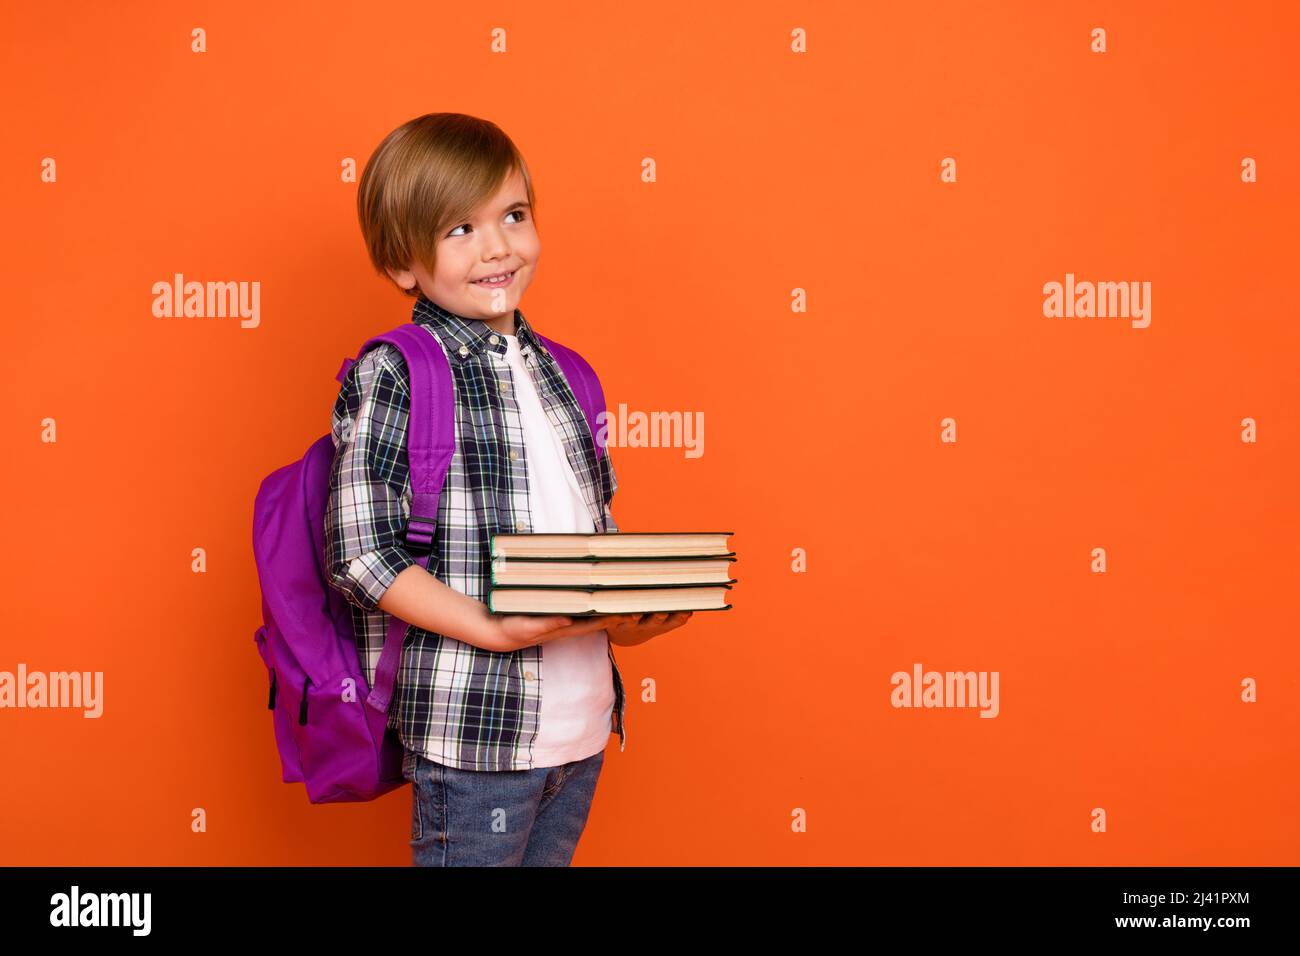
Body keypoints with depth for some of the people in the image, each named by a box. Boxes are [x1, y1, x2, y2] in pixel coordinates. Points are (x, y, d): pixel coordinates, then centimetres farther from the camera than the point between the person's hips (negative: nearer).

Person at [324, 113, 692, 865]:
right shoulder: (394, 375, -9)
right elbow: (360, 554, -15)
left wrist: (628, 616, 1)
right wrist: (493, 630, -21)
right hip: (475, 726, -6)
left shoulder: (560, 372, 12)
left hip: (584, 720, 7)